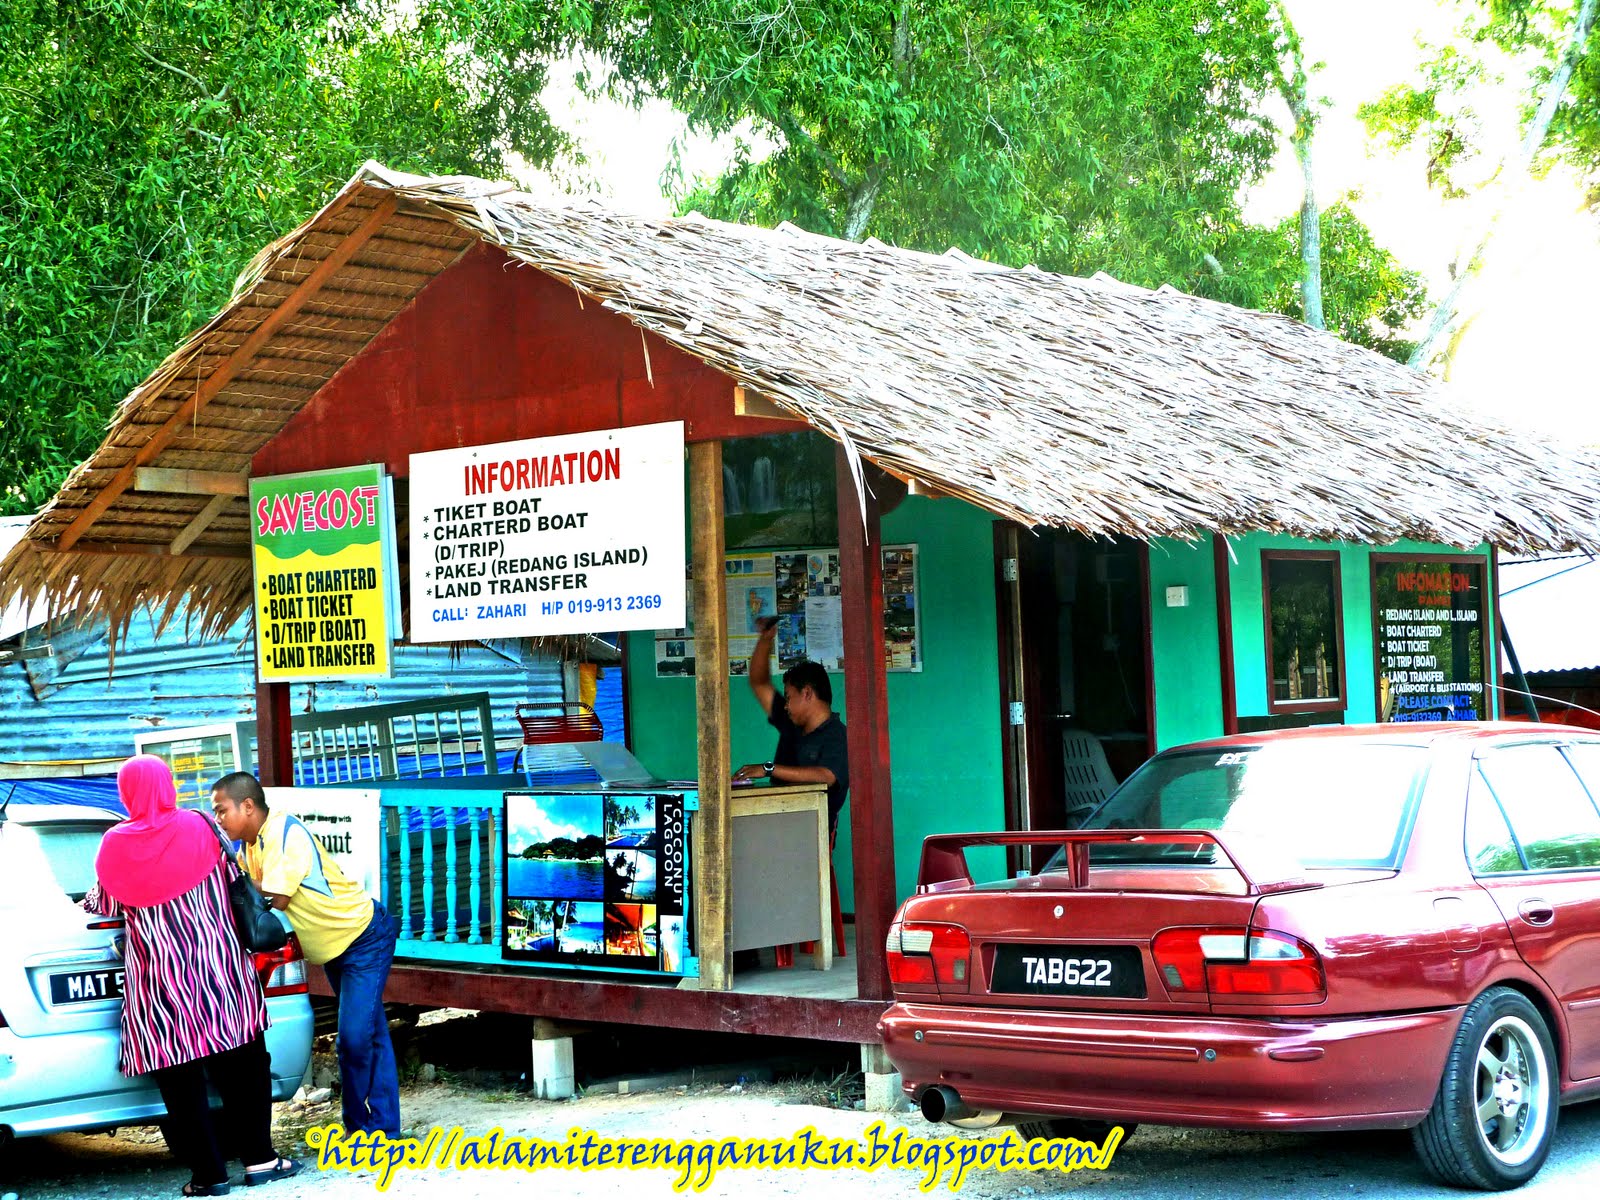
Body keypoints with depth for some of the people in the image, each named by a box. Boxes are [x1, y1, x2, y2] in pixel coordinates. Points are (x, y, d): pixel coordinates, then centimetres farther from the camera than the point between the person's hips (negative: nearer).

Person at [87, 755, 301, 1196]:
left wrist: (86, 902, 33)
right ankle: (259, 1158, 13)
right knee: (241, 1065, 11)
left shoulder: (116, 845, -4)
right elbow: (229, 877, 8)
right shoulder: (200, 828, -3)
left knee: (181, 1079, 6)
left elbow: (106, 903, 10)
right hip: (219, 969, 1)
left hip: (159, 979, -1)